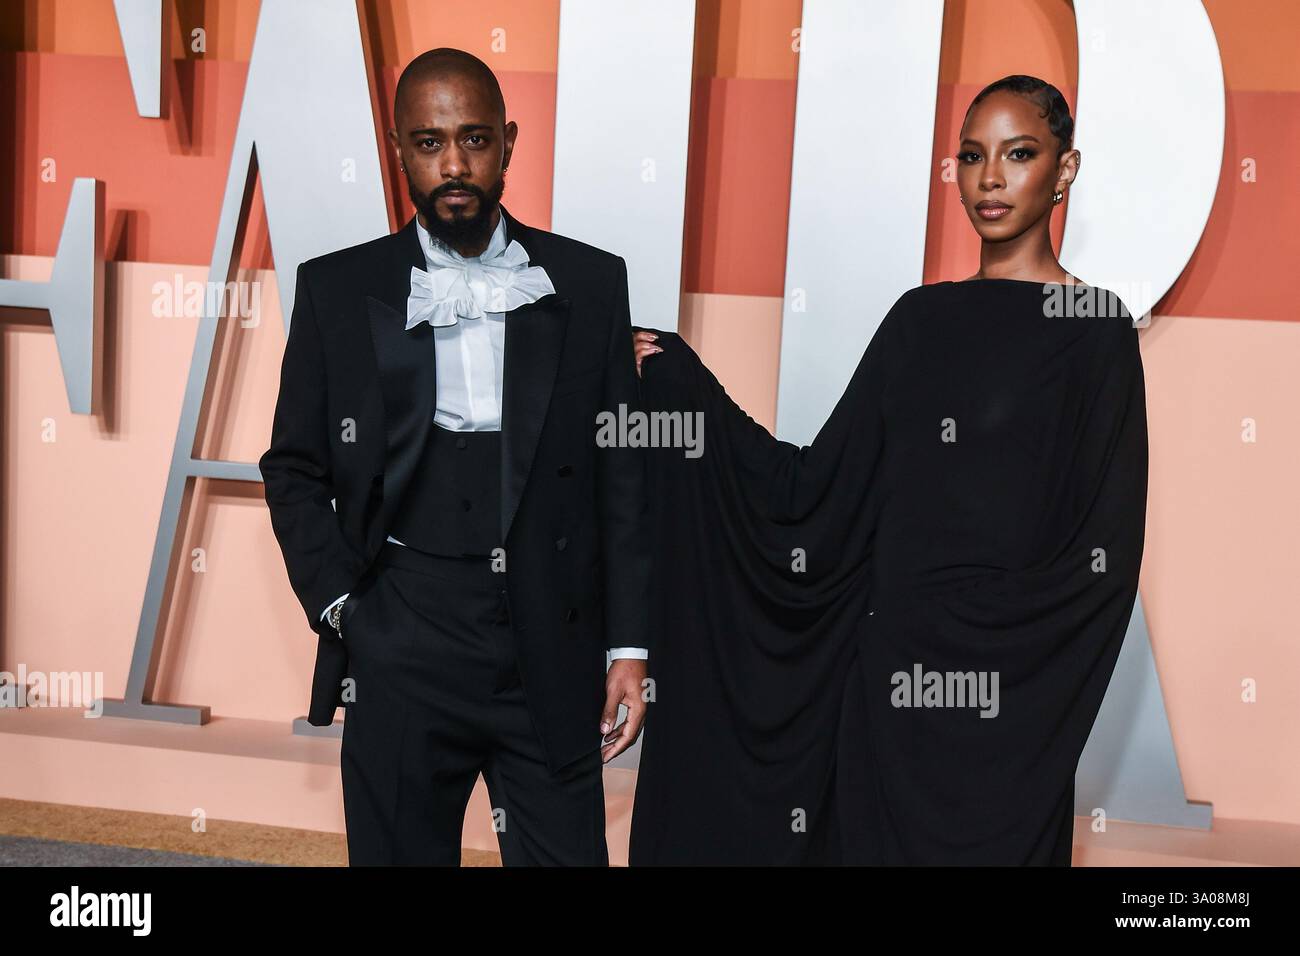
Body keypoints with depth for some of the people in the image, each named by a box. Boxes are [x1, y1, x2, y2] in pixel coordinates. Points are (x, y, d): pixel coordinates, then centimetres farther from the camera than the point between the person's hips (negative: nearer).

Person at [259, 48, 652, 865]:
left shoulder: (590, 283, 3)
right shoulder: (339, 288, 3)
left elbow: (623, 473, 4)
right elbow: (294, 468, 9)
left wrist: (628, 645, 1)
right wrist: (337, 605, -2)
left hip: (552, 652, 0)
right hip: (402, 649, 0)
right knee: (400, 848, 12)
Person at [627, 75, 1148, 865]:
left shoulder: (1095, 330, -6)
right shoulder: (921, 318, 8)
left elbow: (1105, 545, -9)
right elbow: (820, 483, 4)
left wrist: (992, 634, -17)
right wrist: (680, 379, 1)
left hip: (1006, 683, -5)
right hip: (892, 661, 5)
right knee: (875, 837, 15)